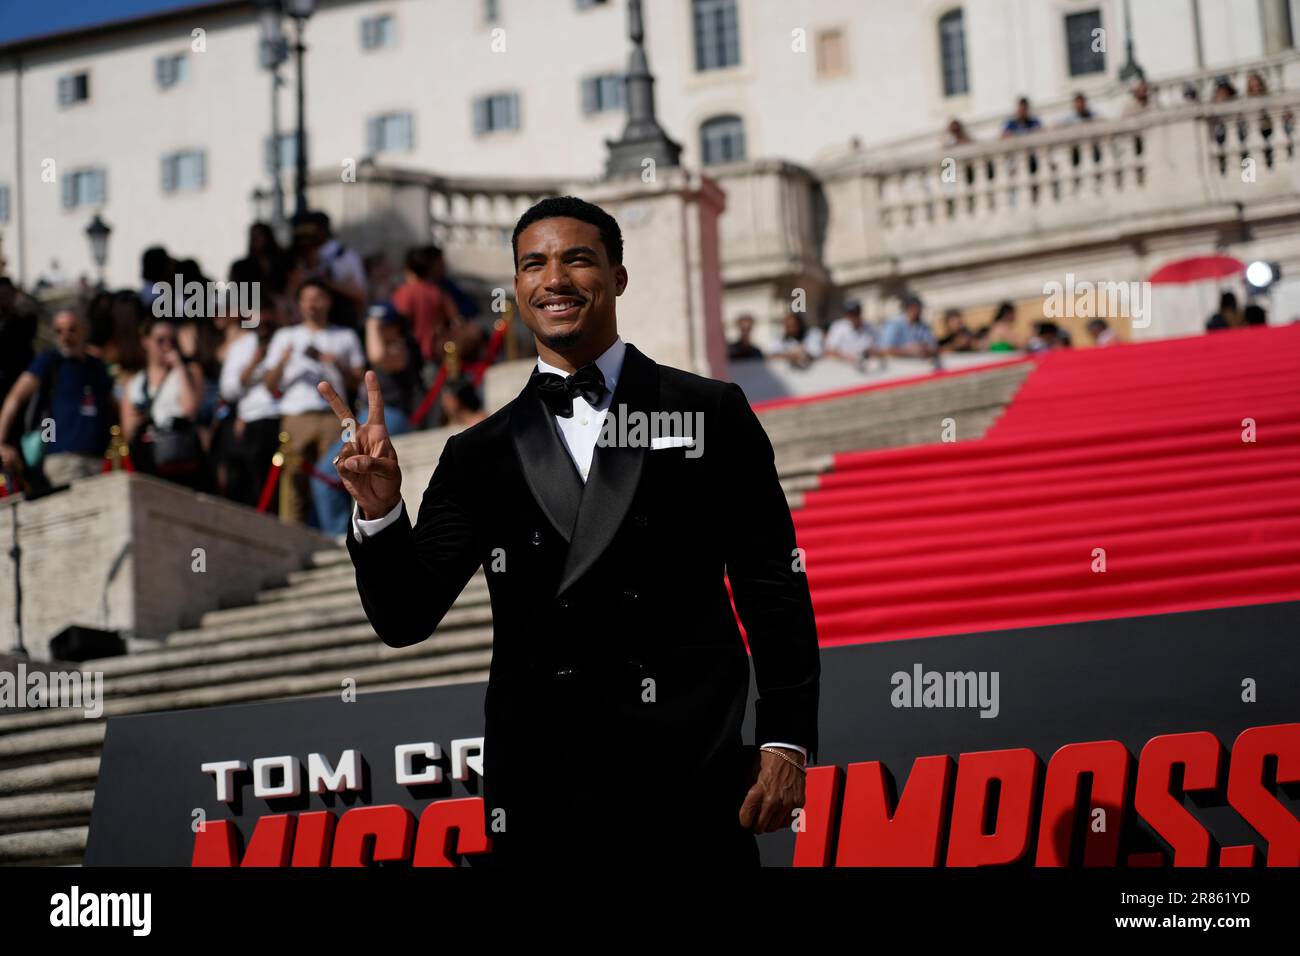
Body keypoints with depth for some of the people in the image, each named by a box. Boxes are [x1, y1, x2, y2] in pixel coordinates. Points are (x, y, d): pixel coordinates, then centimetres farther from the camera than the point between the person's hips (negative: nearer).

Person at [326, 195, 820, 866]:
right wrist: (379, 511, -12)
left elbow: (774, 588, 4)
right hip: (540, 803, 2)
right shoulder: (478, 455, 9)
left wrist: (786, 741, -3)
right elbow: (405, 619, 5)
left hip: (694, 789, -1)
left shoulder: (711, 413, 5)